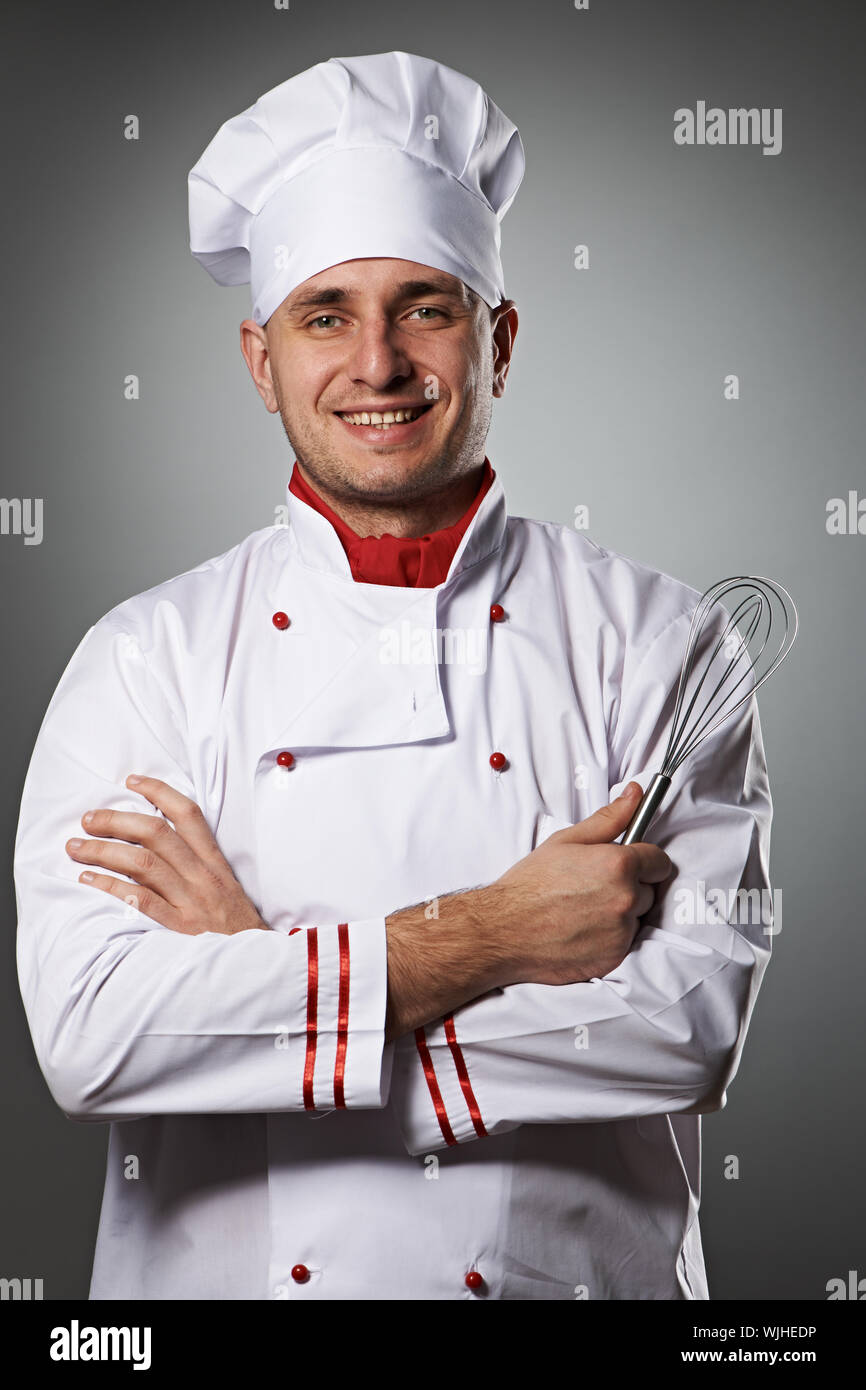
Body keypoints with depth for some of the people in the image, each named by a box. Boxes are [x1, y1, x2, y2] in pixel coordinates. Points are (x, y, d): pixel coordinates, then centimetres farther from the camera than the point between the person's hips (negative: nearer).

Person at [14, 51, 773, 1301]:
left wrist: (261, 966, -18)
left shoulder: (653, 637, -7)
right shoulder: (146, 655, -6)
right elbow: (88, 1032, -17)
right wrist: (482, 941, -20)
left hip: (578, 1271, 0)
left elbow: (692, 1028, -17)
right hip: (219, 1271, 1)